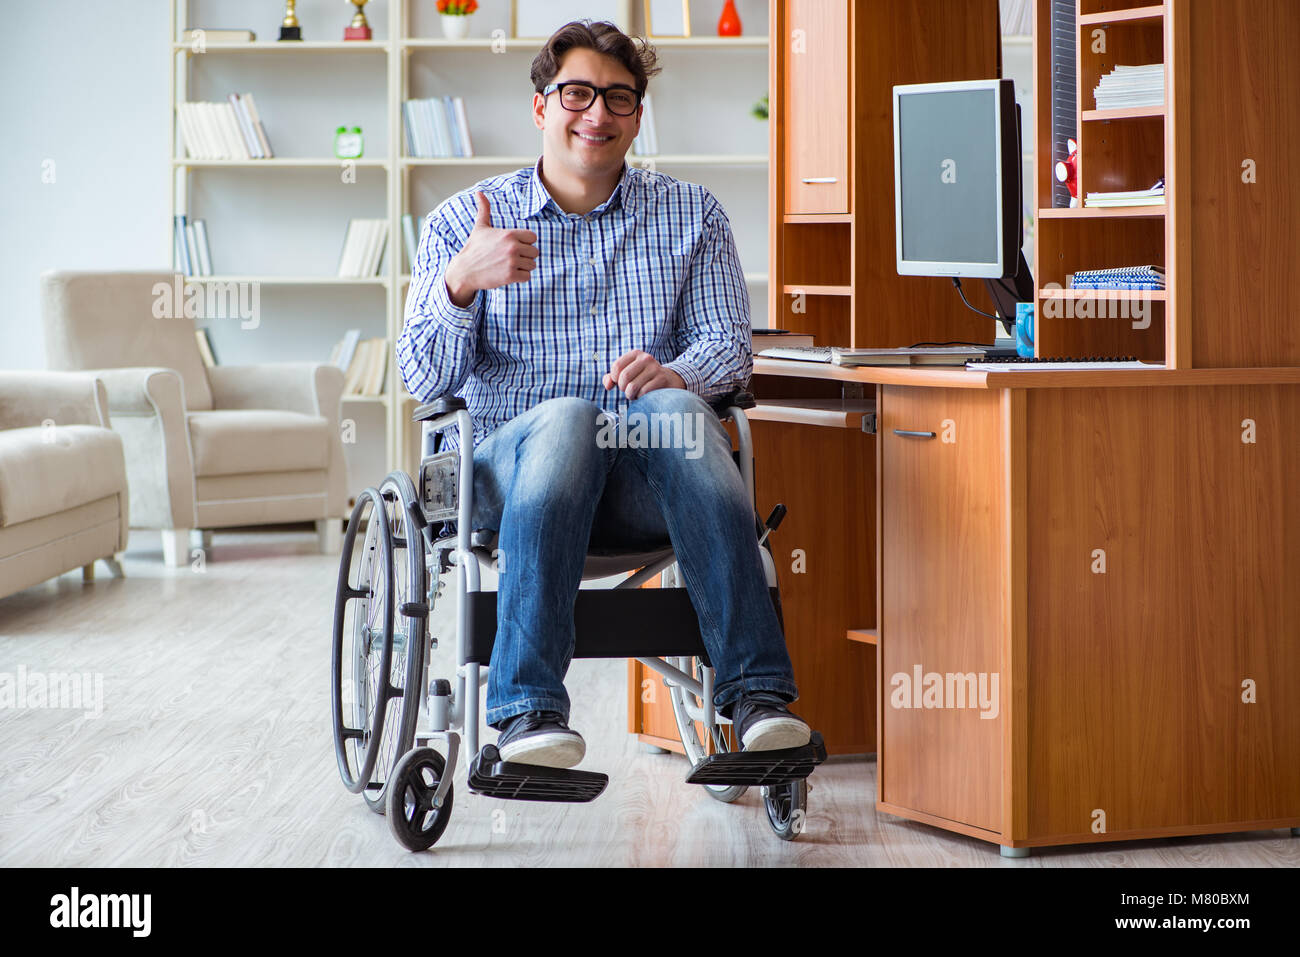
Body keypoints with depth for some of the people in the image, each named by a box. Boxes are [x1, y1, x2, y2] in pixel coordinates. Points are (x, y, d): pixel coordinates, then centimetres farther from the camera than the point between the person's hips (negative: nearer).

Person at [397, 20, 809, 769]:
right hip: (514, 462, -1)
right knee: (566, 417, -36)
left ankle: (758, 693, -42)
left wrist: (676, 375, -17)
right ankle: (528, 709, -44)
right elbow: (426, 379, 2)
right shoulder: (465, 222, 12)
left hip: (650, 483, 1)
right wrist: (461, 282, -18)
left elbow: (728, 344, 7)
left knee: (676, 409, -34)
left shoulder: (691, 215, 17)